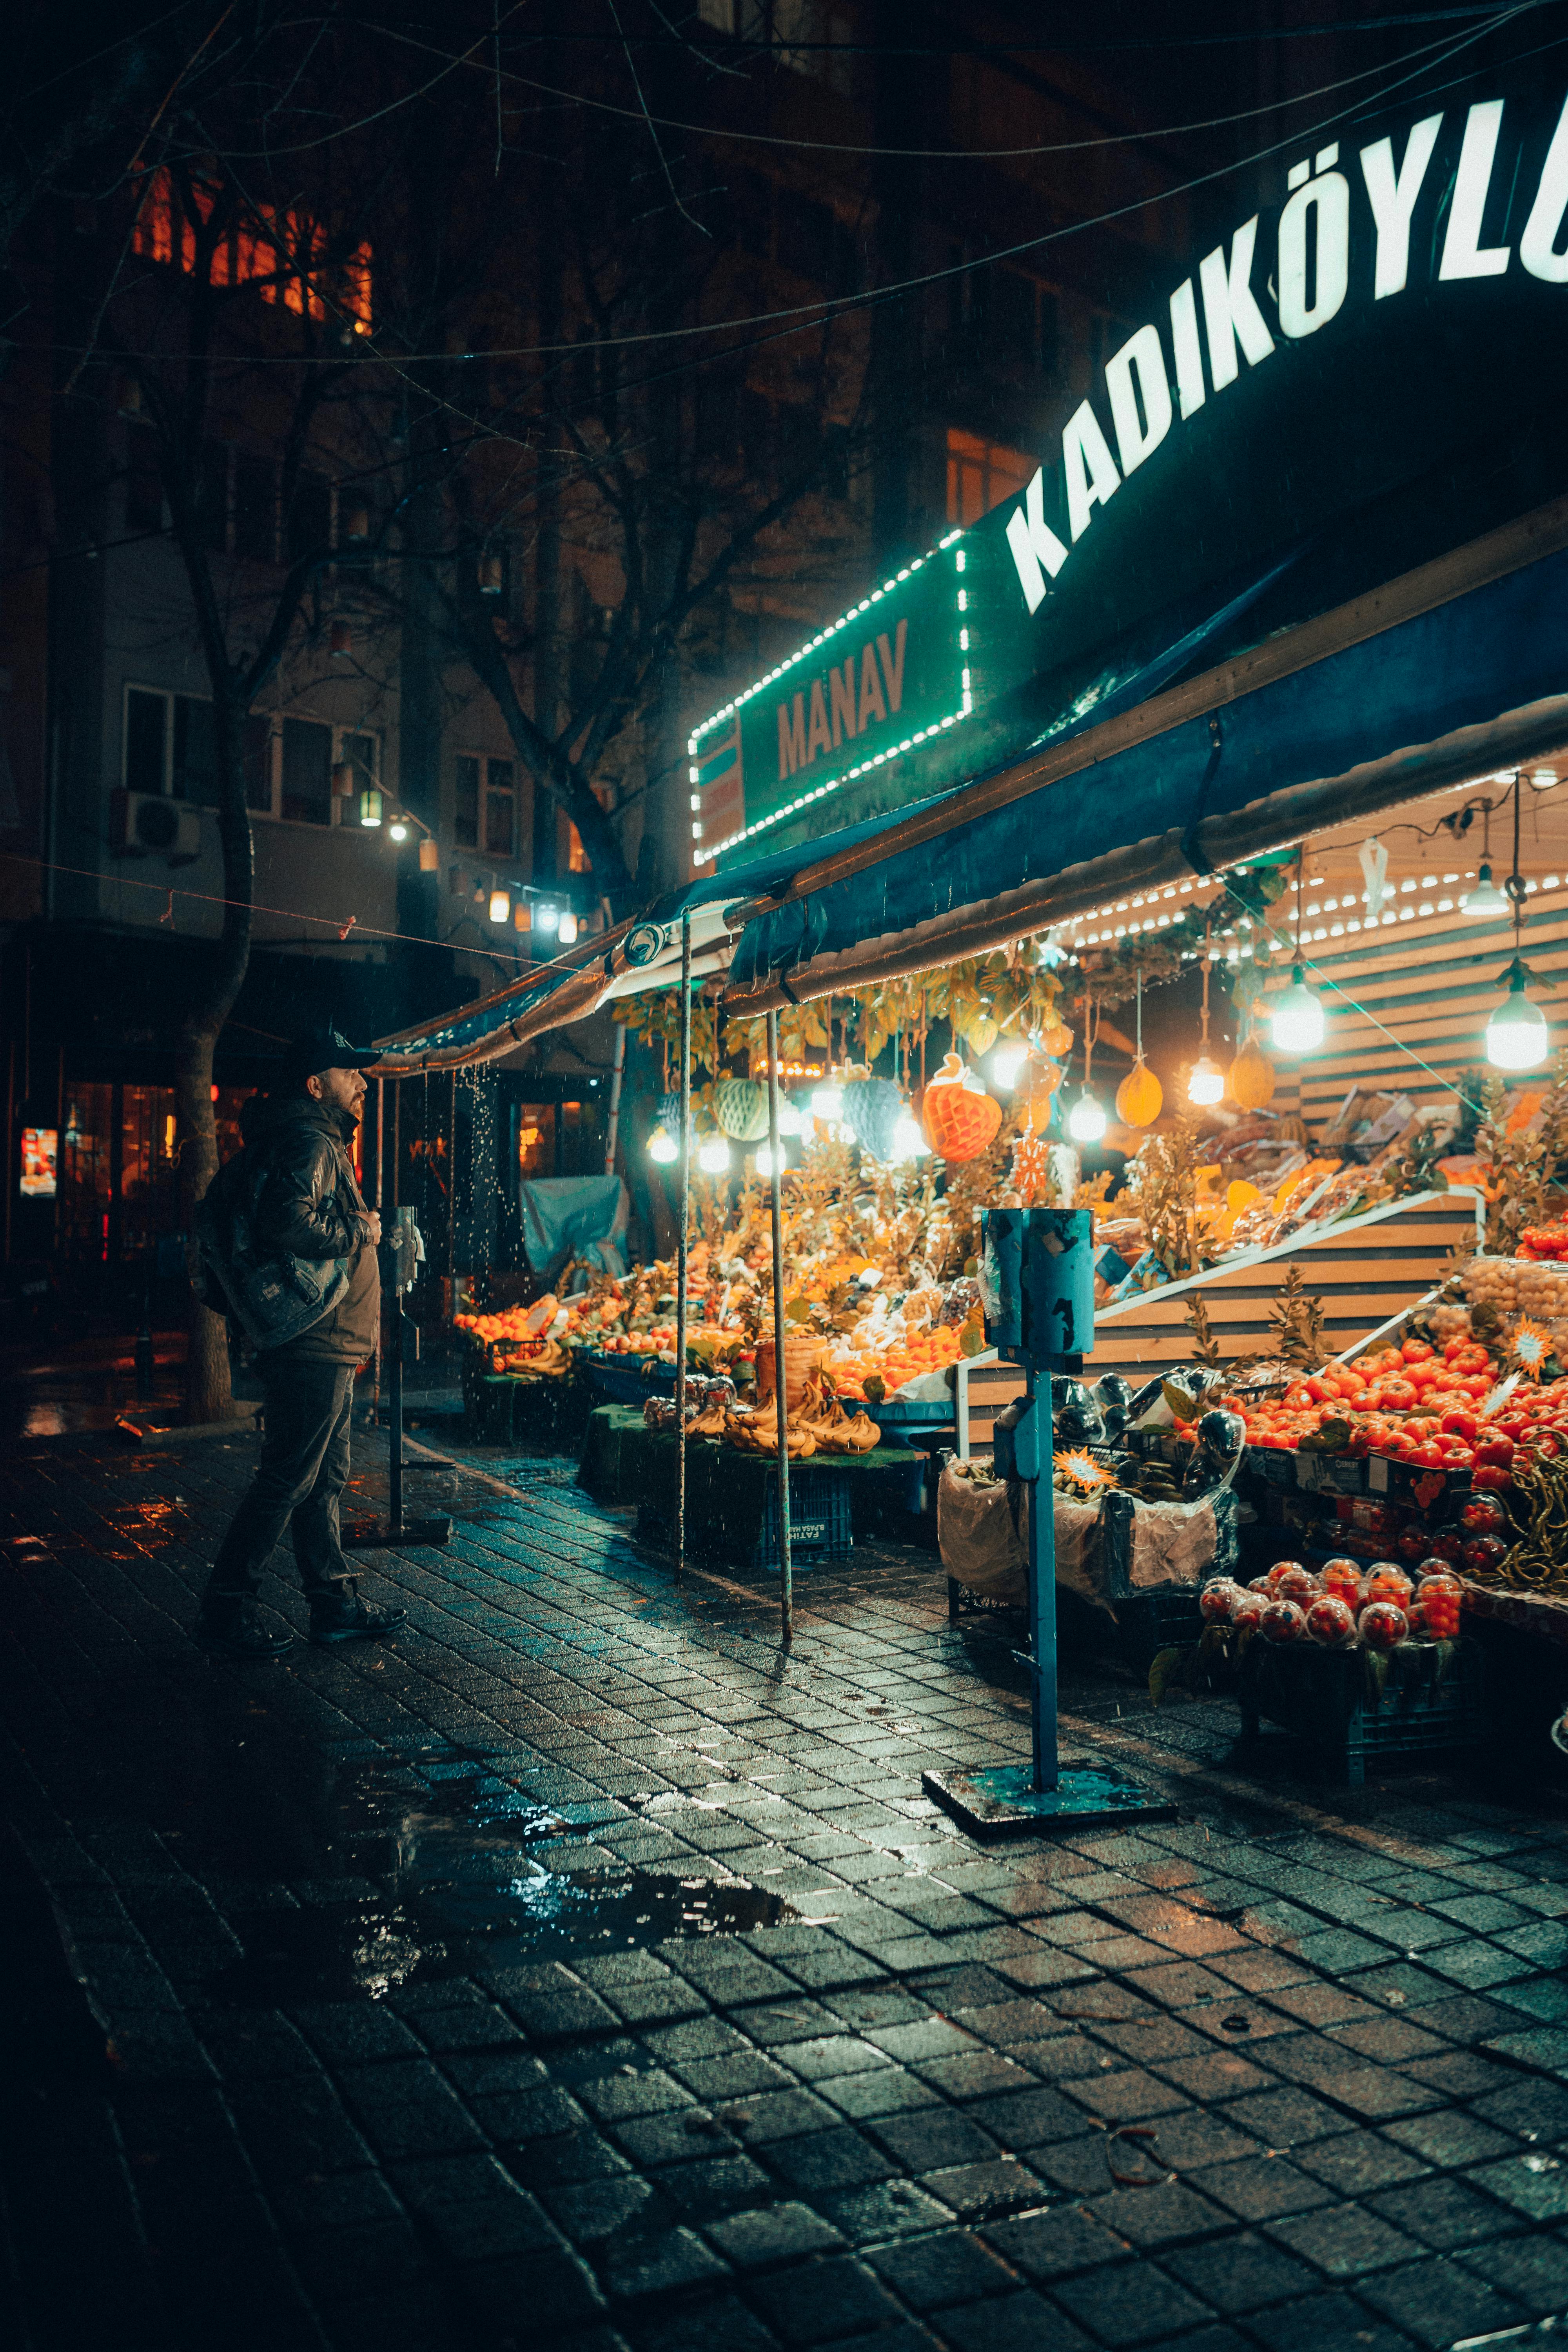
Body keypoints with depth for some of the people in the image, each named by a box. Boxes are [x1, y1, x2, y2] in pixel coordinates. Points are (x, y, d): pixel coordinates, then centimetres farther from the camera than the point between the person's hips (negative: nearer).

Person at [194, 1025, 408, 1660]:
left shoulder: (319, 1143, 20)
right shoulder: (309, 1144, -14)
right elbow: (288, 1221, -29)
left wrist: (356, 1228, 14)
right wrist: (357, 1231, -15)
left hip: (323, 1348, 11)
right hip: (314, 1345, -11)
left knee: (325, 1479, 14)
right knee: (287, 1481, -5)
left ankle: (336, 1605, 22)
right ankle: (225, 1608, 4)